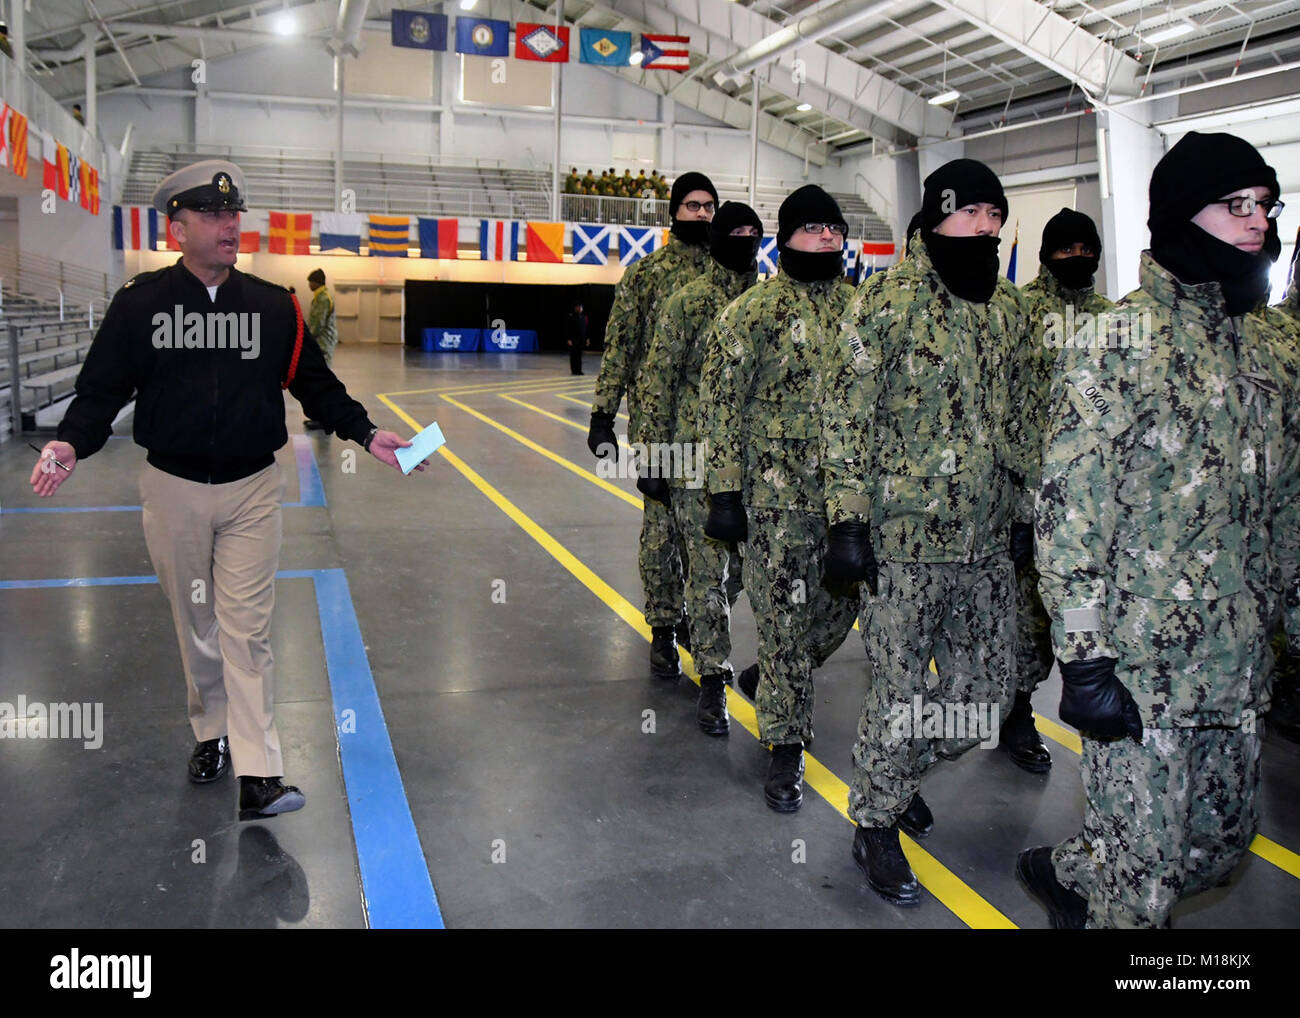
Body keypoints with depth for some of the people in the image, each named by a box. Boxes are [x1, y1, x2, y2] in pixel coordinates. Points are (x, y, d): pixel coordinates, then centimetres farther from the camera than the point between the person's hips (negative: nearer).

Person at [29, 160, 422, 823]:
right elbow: (103, 388, -1)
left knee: (247, 630, -3)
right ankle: (212, 732, 34)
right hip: (173, 490, 0)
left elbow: (315, 384, 9)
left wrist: (365, 432, -1)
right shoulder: (139, 303, -2)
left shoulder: (273, 306, 3)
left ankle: (258, 774, -5)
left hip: (252, 491, 0)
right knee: (195, 624, 13)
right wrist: (70, 442, -18)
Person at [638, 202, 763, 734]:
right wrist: (653, 456, -7)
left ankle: (702, 628, 40)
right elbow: (657, 382, -4)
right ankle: (712, 679, 10)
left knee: (750, 561, 12)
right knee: (707, 569, -1)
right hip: (699, 456, -4)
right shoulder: (688, 303, -5)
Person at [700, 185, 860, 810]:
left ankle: (778, 682, 40)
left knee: (840, 607, 12)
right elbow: (721, 401, -6)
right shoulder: (753, 309, -4)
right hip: (778, 493, -5)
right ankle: (786, 746, 13)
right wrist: (725, 490, -11)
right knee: (784, 617, 0)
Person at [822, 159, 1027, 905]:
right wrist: (848, 519, -14)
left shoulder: (1010, 309, 10)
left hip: (989, 542, 6)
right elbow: (847, 418, -10)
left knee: (987, 692, 12)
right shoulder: (888, 305, -9)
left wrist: (1025, 506, 18)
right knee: (900, 692, 2)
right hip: (907, 539, -6)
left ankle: (902, 771, 38)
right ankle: (877, 823, 24)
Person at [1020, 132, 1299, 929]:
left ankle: (1069, 874, 40)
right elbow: (1072, 506, -16)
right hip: (1140, 660, -7)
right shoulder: (1118, 340, -12)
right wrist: (1083, 656, -19)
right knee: (1146, 866, 4)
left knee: (1223, 843, 19)